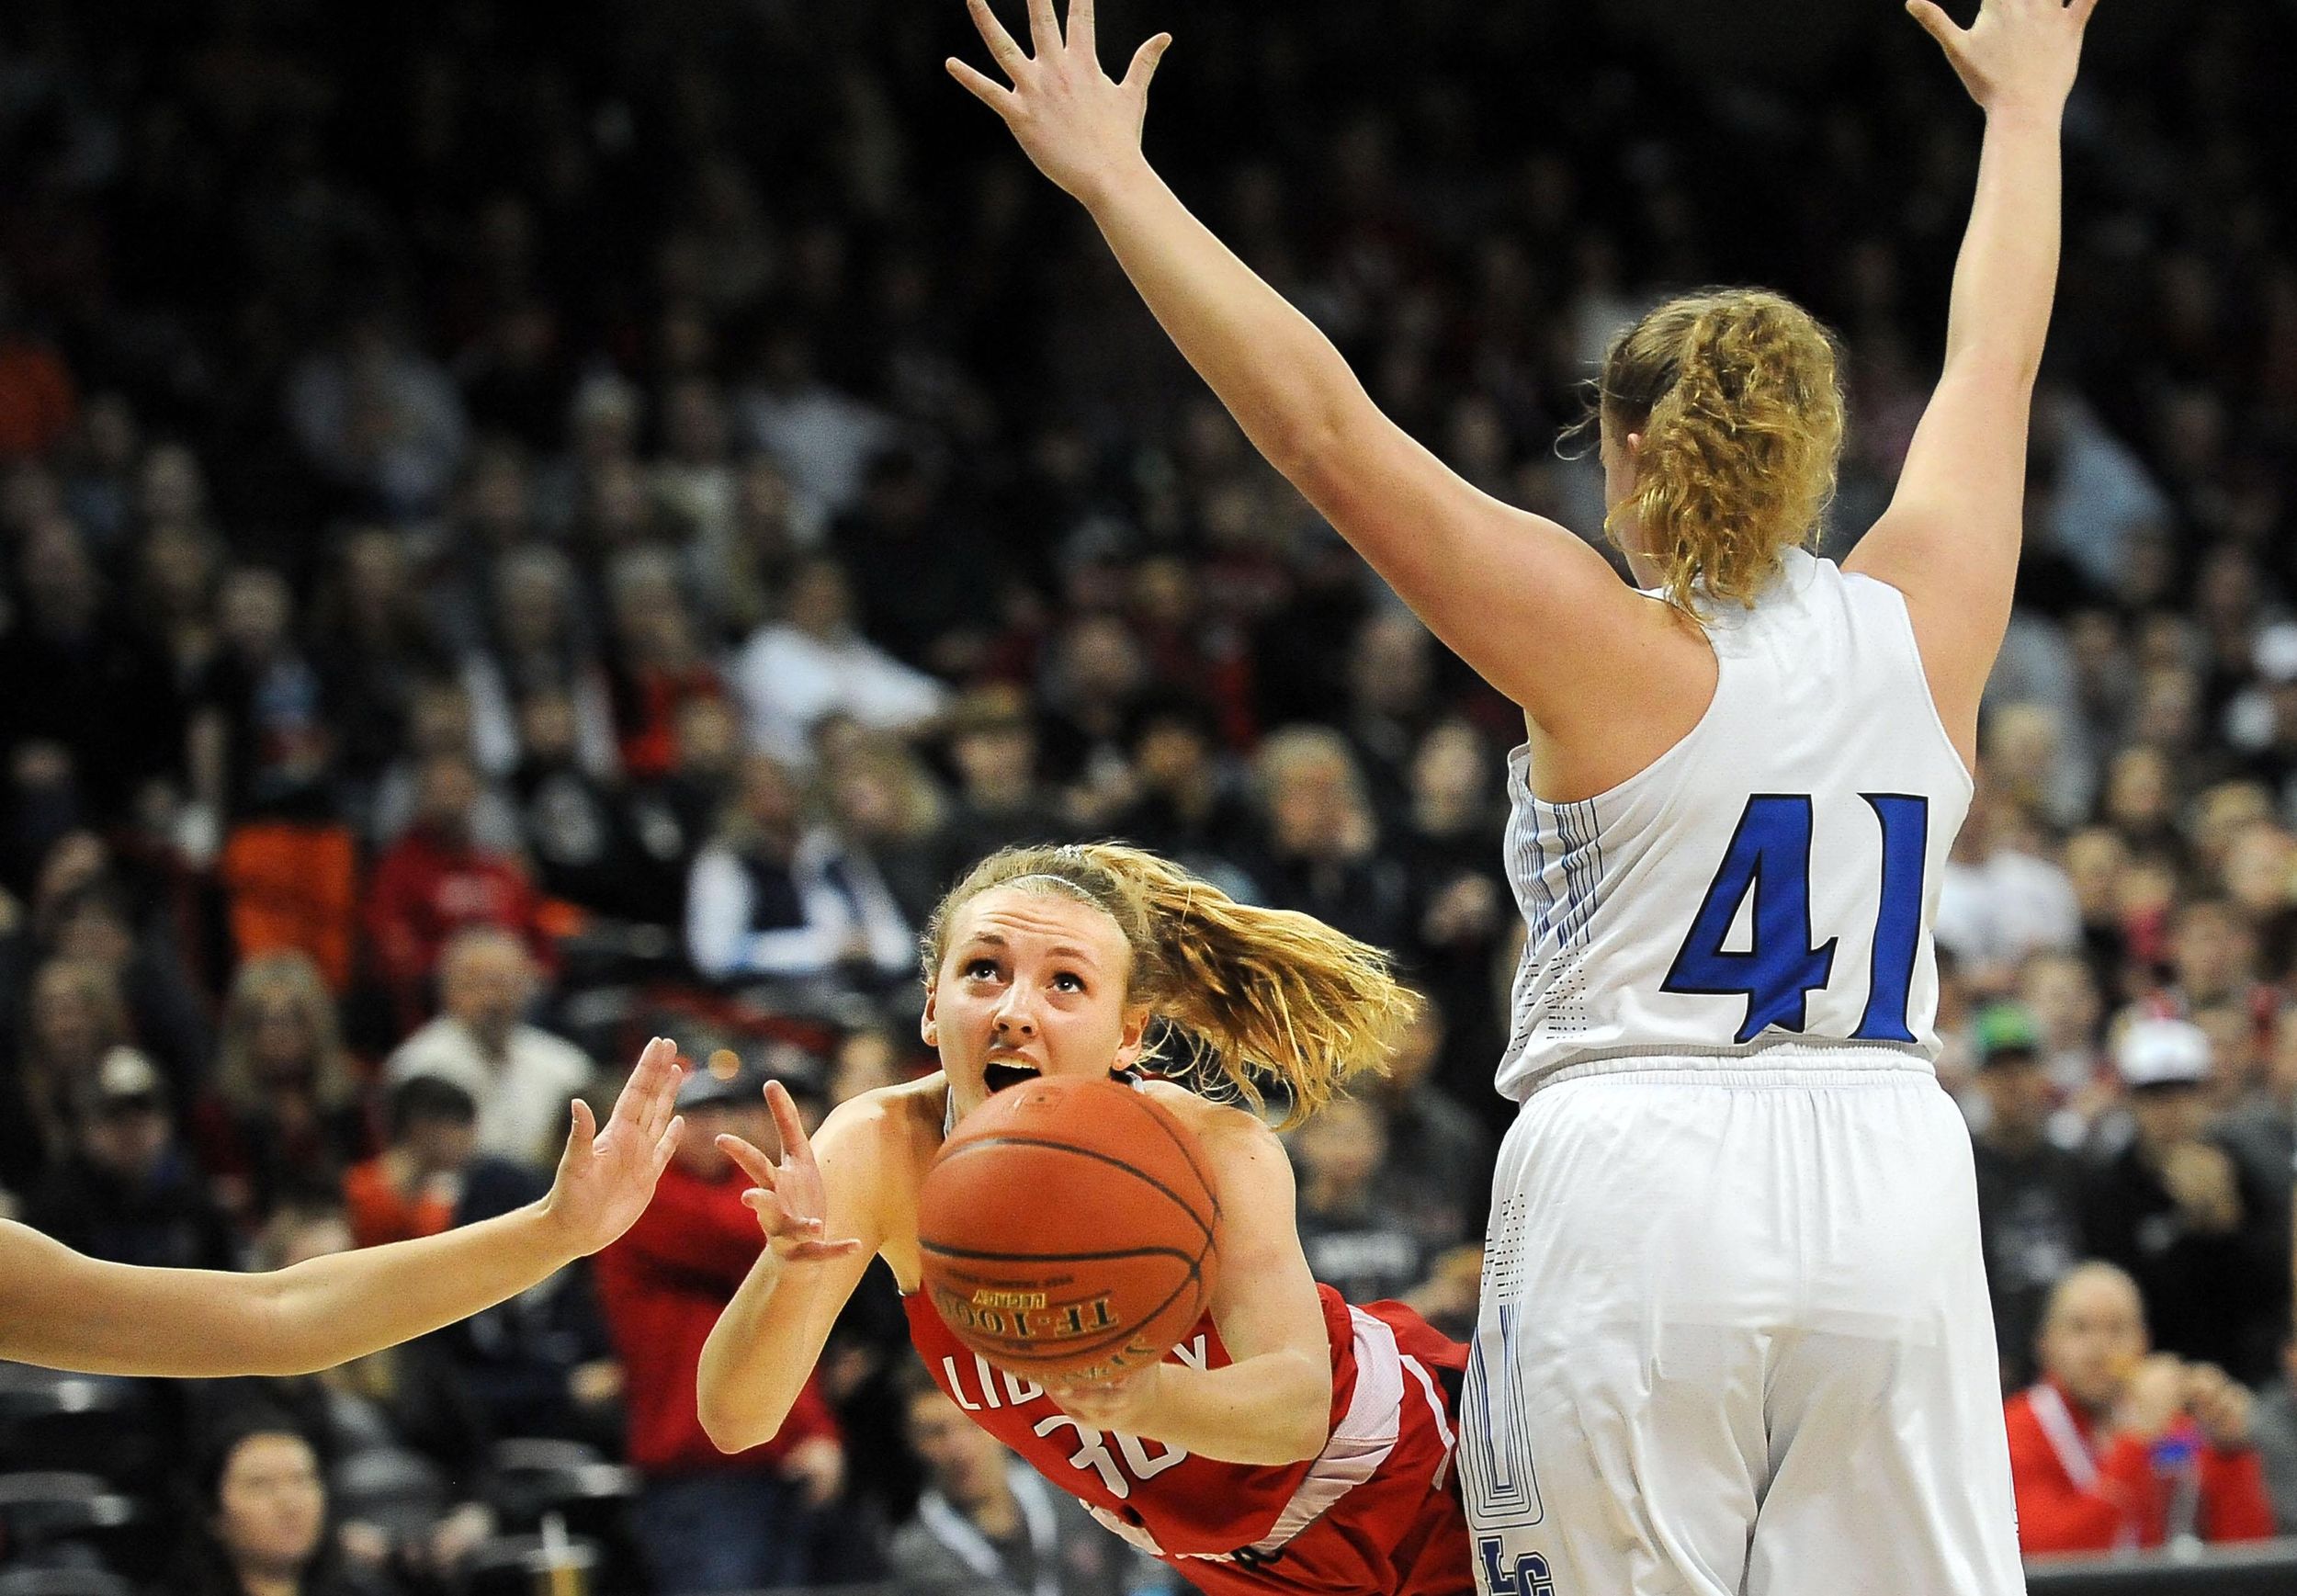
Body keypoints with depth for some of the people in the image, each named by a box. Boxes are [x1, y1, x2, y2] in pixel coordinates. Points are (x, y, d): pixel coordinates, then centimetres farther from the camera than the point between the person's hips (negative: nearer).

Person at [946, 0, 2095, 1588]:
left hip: (1637, 1181, -3)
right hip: (1888, 1174, 4)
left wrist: (1111, 174, -3)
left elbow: (1318, 416, -8)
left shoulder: (1607, 646, -6)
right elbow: (1994, 373, 22)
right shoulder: (1924, 625, 5)